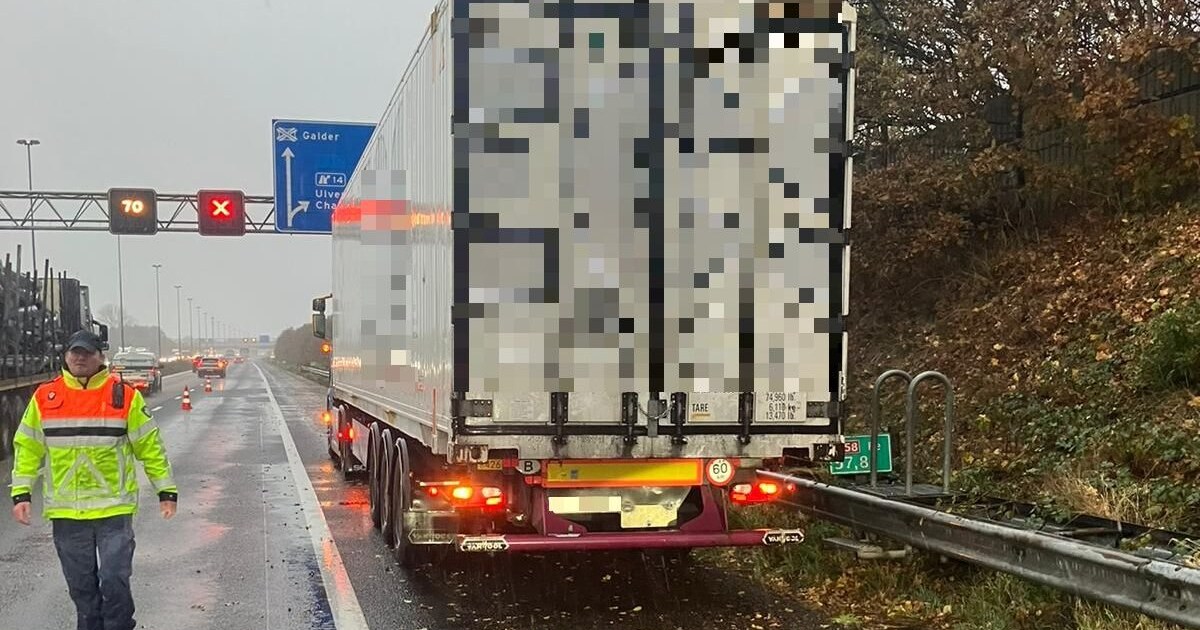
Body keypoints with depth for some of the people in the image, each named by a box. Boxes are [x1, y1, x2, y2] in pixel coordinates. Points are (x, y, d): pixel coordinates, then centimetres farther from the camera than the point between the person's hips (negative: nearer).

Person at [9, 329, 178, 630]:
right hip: (65, 512, 3)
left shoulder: (125, 396, -1)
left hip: (114, 508, -2)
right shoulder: (44, 397, 4)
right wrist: (21, 493, 3)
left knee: (114, 580, -4)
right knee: (81, 585, 12)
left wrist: (166, 491, 3)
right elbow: (27, 448, 10)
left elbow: (150, 446, 3)